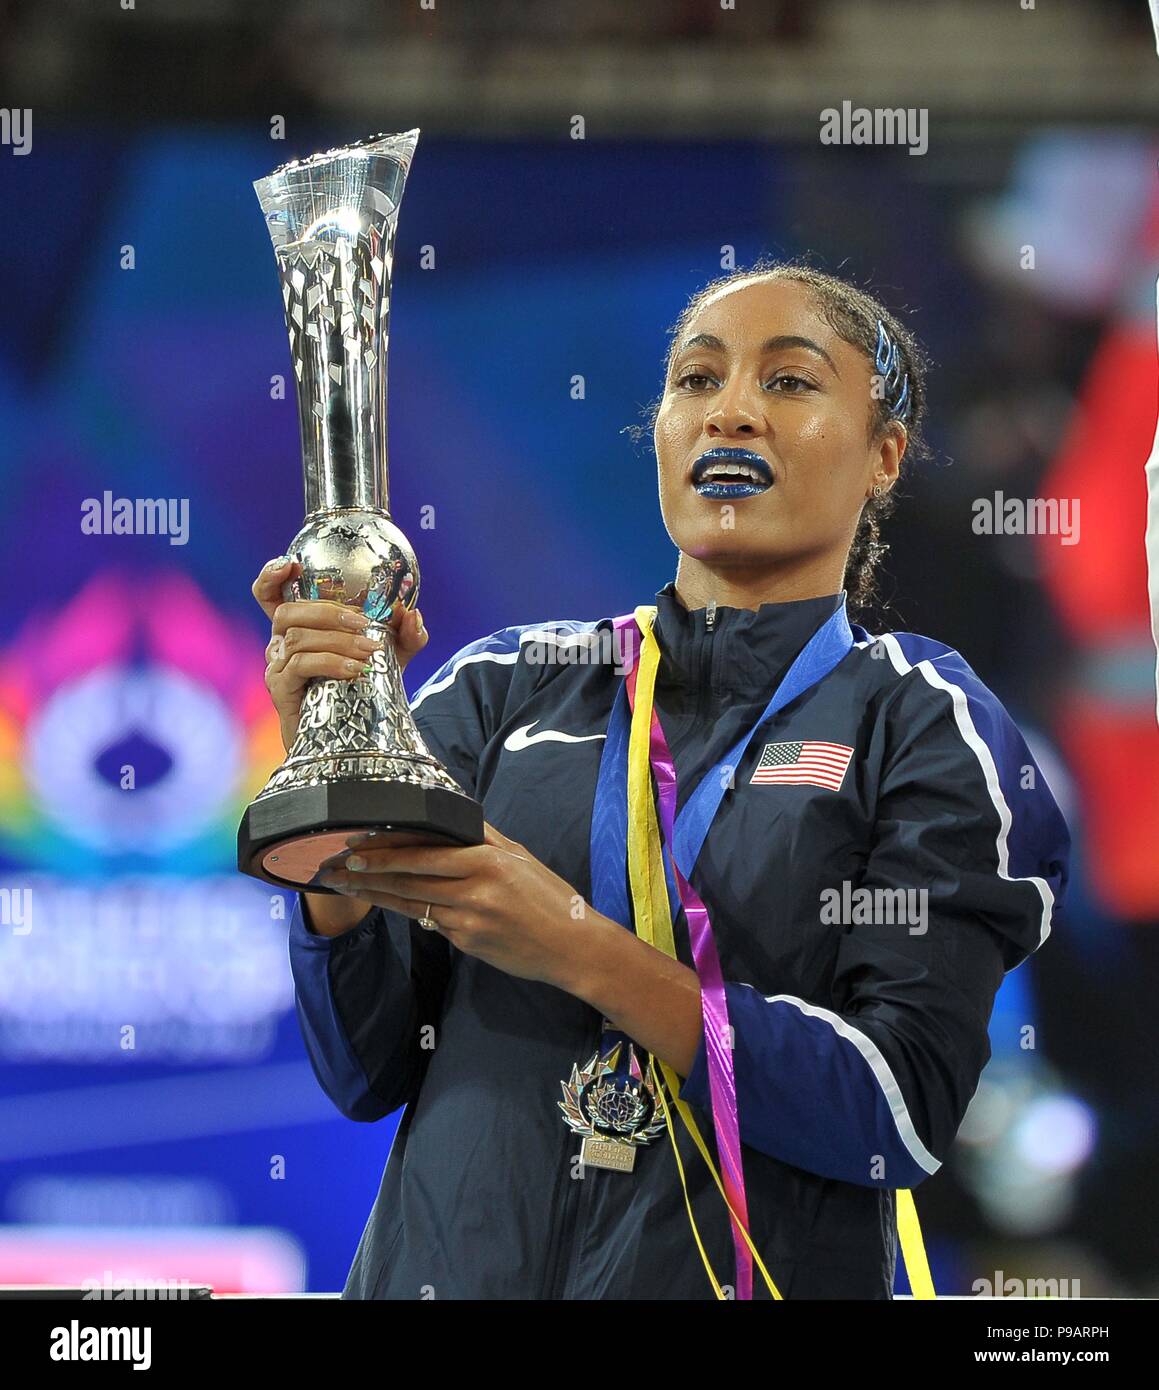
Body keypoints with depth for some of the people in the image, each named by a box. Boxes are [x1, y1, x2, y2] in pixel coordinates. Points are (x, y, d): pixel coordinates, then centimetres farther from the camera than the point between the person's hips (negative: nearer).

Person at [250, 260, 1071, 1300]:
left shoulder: (925, 725, -3)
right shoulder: (506, 688, 3)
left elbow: (906, 1115, -14)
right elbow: (370, 1074, -2)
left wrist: (578, 950, -22)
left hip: (752, 1271, -2)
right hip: (451, 1263, 2)